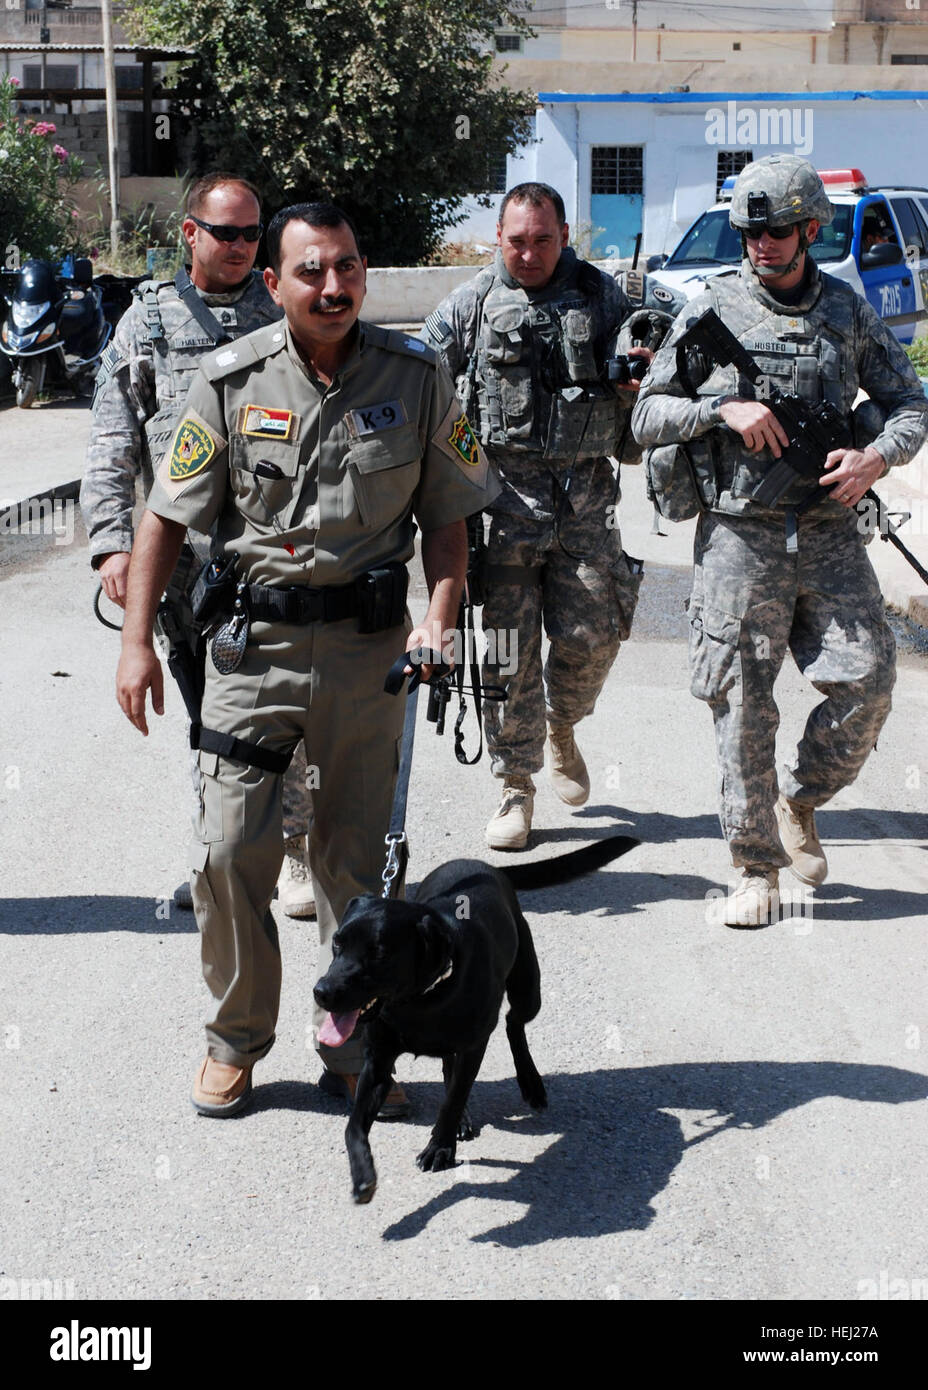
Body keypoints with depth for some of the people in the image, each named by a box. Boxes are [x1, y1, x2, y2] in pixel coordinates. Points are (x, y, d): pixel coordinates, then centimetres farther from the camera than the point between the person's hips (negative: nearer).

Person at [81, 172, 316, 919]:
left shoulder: (287, 314, 10)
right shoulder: (148, 319, 10)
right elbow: (112, 444, 5)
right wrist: (112, 540, -6)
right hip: (188, 550, 1)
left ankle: (298, 854, 8)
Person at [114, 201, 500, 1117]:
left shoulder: (415, 377, -1)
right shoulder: (231, 381, -4)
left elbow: (447, 514, 5)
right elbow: (168, 515, 1)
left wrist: (439, 619, -10)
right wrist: (137, 642, -3)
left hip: (368, 644, 1)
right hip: (253, 638, 0)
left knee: (356, 858, 7)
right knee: (229, 851, -3)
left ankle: (354, 1048, 21)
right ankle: (235, 1042, 17)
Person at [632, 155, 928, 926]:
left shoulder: (848, 310, 8)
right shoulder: (713, 310, 2)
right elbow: (647, 415, 2)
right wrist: (724, 409, -14)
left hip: (830, 534, 2)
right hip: (740, 536, -2)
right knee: (744, 707, -1)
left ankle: (800, 800, 21)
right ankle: (756, 867, 11)